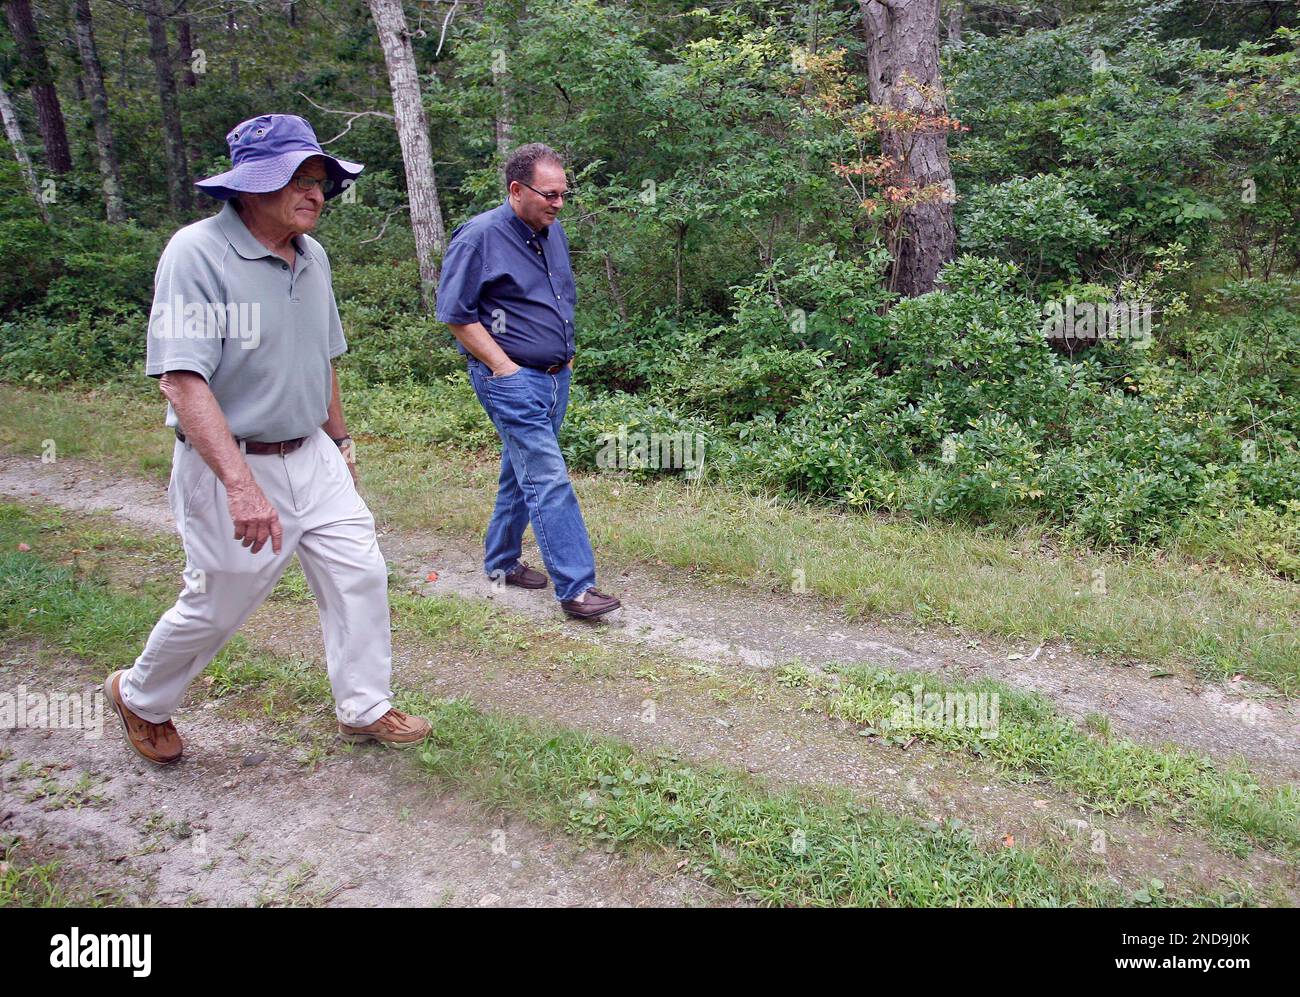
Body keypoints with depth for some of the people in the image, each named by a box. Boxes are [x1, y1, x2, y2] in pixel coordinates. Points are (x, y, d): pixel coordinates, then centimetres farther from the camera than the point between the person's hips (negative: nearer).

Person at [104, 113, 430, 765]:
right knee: (217, 605, 8)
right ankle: (140, 698, 37)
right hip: (228, 466, -7)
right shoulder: (197, 253, -19)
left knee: (360, 575, 6)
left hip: (313, 459, 7)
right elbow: (181, 380, -27)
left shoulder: (312, 256, 5)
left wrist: (339, 438, 24)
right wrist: (241, 485, -35)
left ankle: (364, 709, 24)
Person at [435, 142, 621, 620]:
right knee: (549, 481, -12)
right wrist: (503, 366, -15)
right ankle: (576, 587, -11)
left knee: (523, 473, 16)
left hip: (555, 377, 8)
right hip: (512, 380, -8)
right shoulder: (480, 237, -12)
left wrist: (565, 354, 17)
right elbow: (455, 312, -12)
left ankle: (501, 561, 31)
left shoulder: (553, 232, 12)